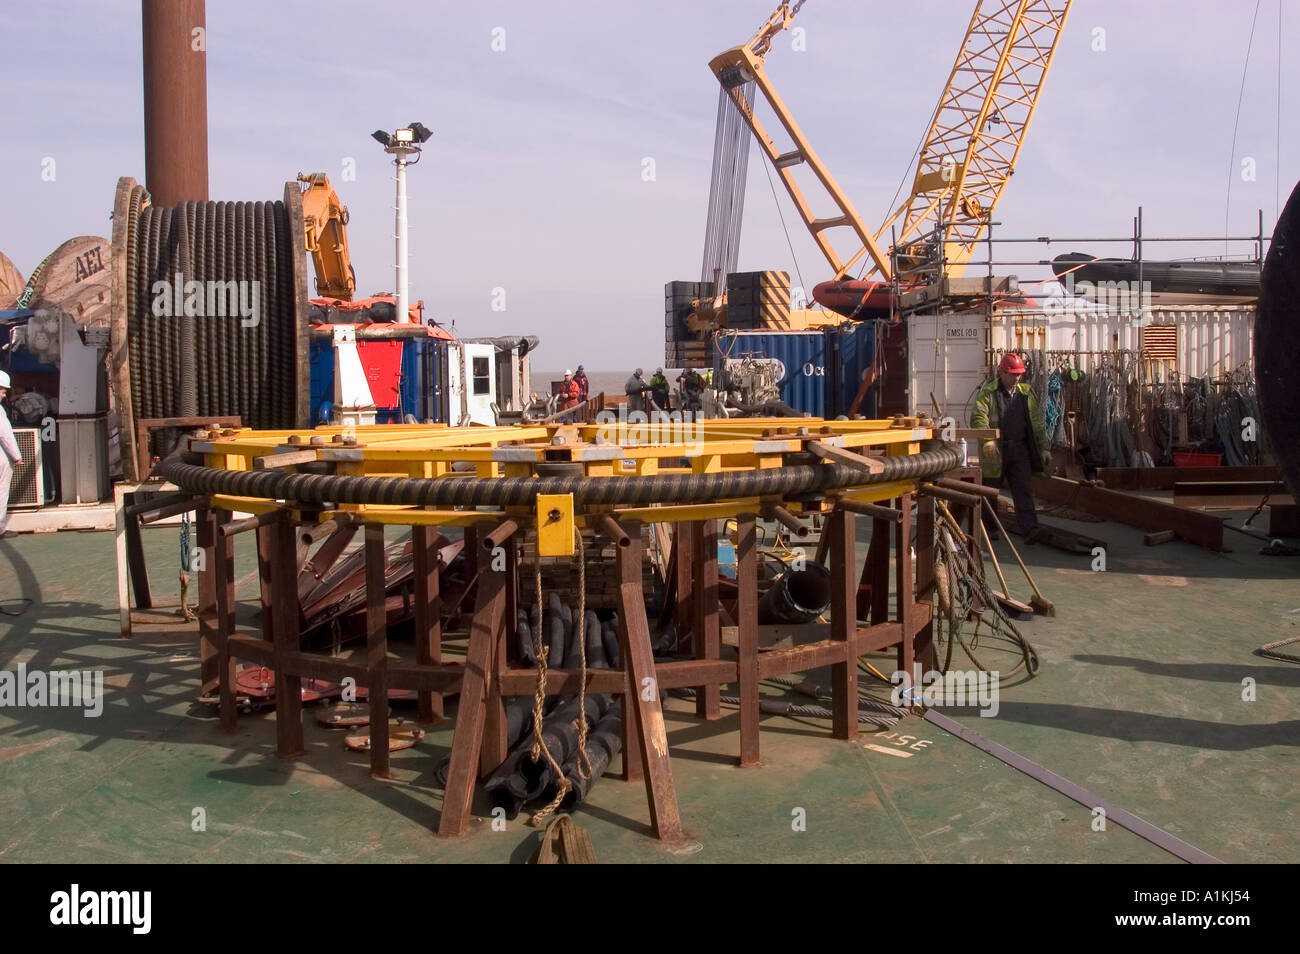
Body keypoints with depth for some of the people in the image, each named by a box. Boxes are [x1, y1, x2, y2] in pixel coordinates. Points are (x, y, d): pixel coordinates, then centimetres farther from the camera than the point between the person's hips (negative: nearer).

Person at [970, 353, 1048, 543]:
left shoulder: (1026, 393, 13)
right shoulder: (987, 393, -3)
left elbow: (1036, 422, 18)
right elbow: (978, 418, -16)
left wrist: (1043, 447, 14)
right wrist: (986, 440, -30)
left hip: (1020, 449, 3)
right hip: (995, 450, -3)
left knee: (1024, 490, -5)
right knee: (991, 490, 8)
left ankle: (1030, 529, -12)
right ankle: (987, 527, 22)